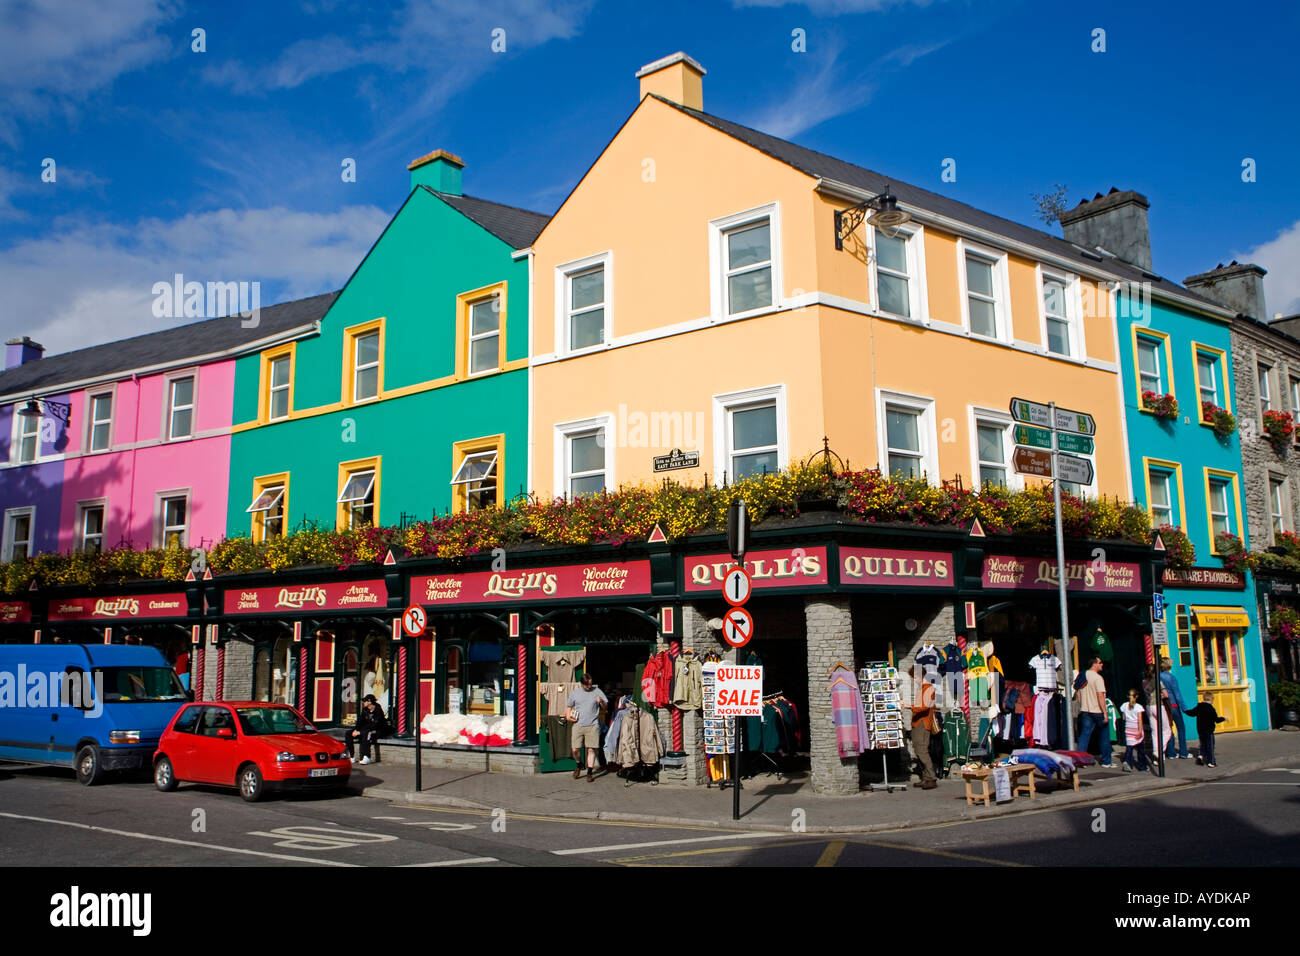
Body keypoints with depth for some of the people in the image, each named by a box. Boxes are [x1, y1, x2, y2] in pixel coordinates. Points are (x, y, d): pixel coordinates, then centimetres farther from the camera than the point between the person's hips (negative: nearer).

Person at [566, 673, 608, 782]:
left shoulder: (597, 691, 6)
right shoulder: (575, 692, 11)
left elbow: (605, 705, 7)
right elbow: (569, 706, 21)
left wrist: (601, 701, -15)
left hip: (593, 725, -2)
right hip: (578, 725, 2)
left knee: (591, 749, -5)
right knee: (575, 749, -1)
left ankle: (590, 773, 5)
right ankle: (579, 765, 28)